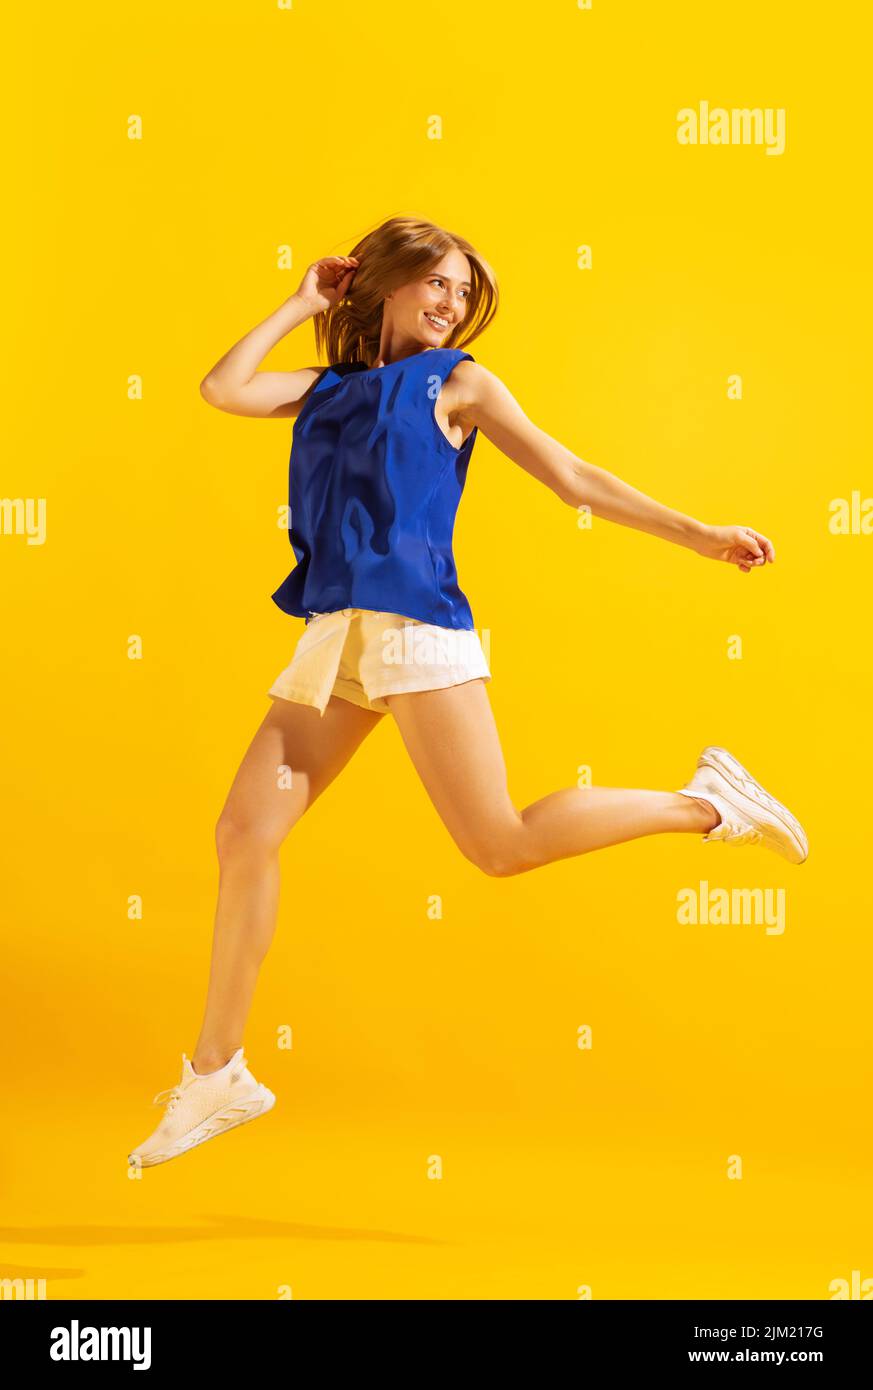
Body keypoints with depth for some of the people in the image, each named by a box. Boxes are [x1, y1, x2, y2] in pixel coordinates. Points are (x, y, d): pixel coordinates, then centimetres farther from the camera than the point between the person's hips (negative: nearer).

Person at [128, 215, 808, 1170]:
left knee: (501, 847, -11)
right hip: (334, 635, 5)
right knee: (245, 832, -2)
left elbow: (575, 480, 8)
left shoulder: (459, 383, 11)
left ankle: (704, 804, 10)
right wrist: (302, 304, 17)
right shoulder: (327, 388, 22)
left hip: (416, 625, -4)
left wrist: (699, 537, 3)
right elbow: (223, 389, 7)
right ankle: (218, 1072, 10)